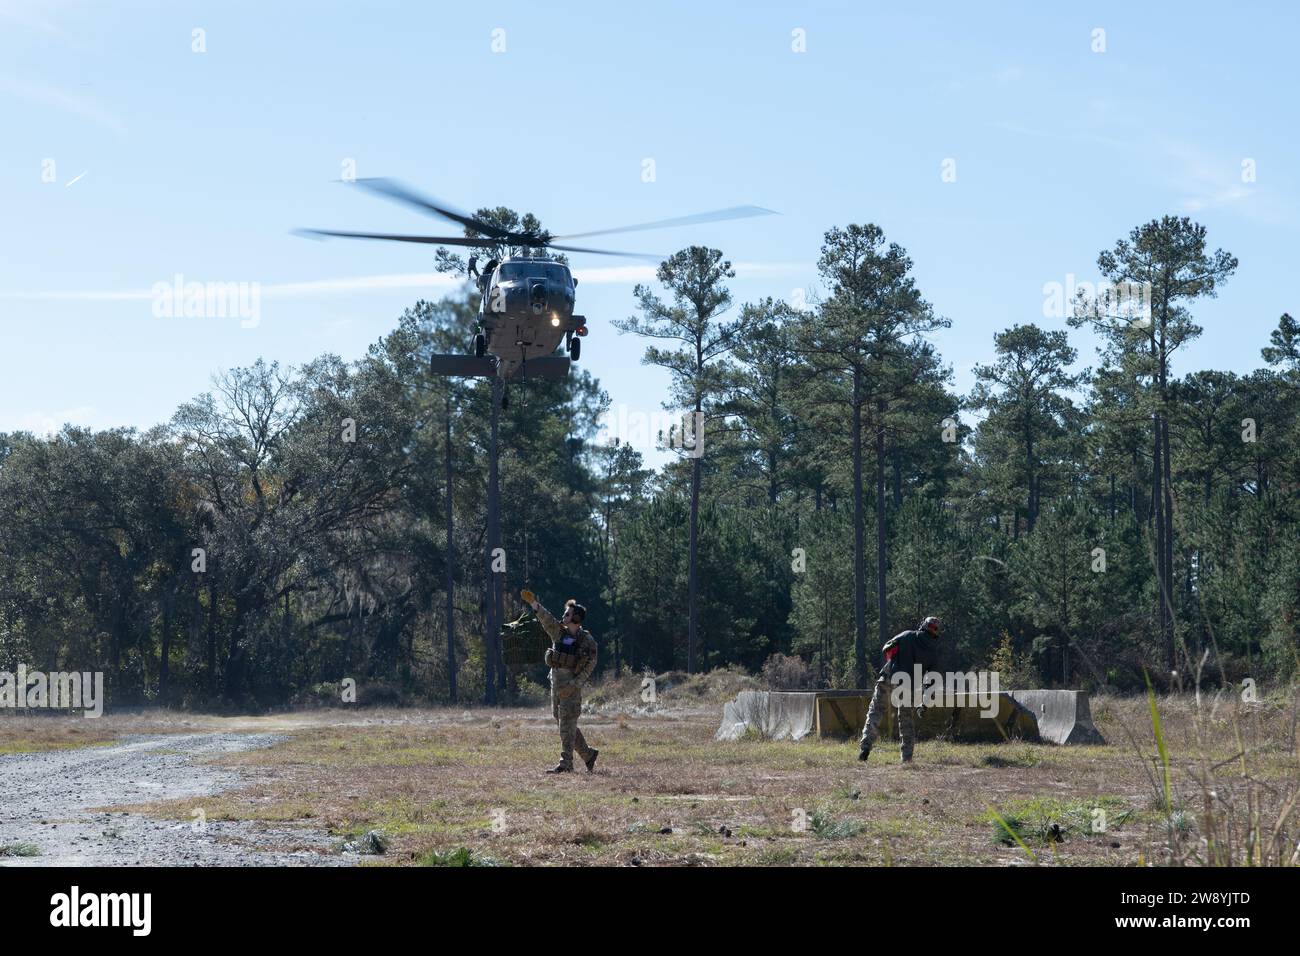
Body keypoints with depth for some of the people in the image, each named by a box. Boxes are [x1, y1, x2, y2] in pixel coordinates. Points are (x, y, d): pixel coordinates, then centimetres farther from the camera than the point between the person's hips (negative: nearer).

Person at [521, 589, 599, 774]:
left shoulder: (587, 640, -8)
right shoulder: (559, 632, 8)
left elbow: (589, 666, -10)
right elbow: (547, 619, -4)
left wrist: (573, 685, -18)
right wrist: (533, 602, -18)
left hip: (572, 686, -7)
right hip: (556, 683, 7)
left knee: (567, 724, -9)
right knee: (564, 724, 11)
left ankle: (566, 763, -7)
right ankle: (588, 754, 22)